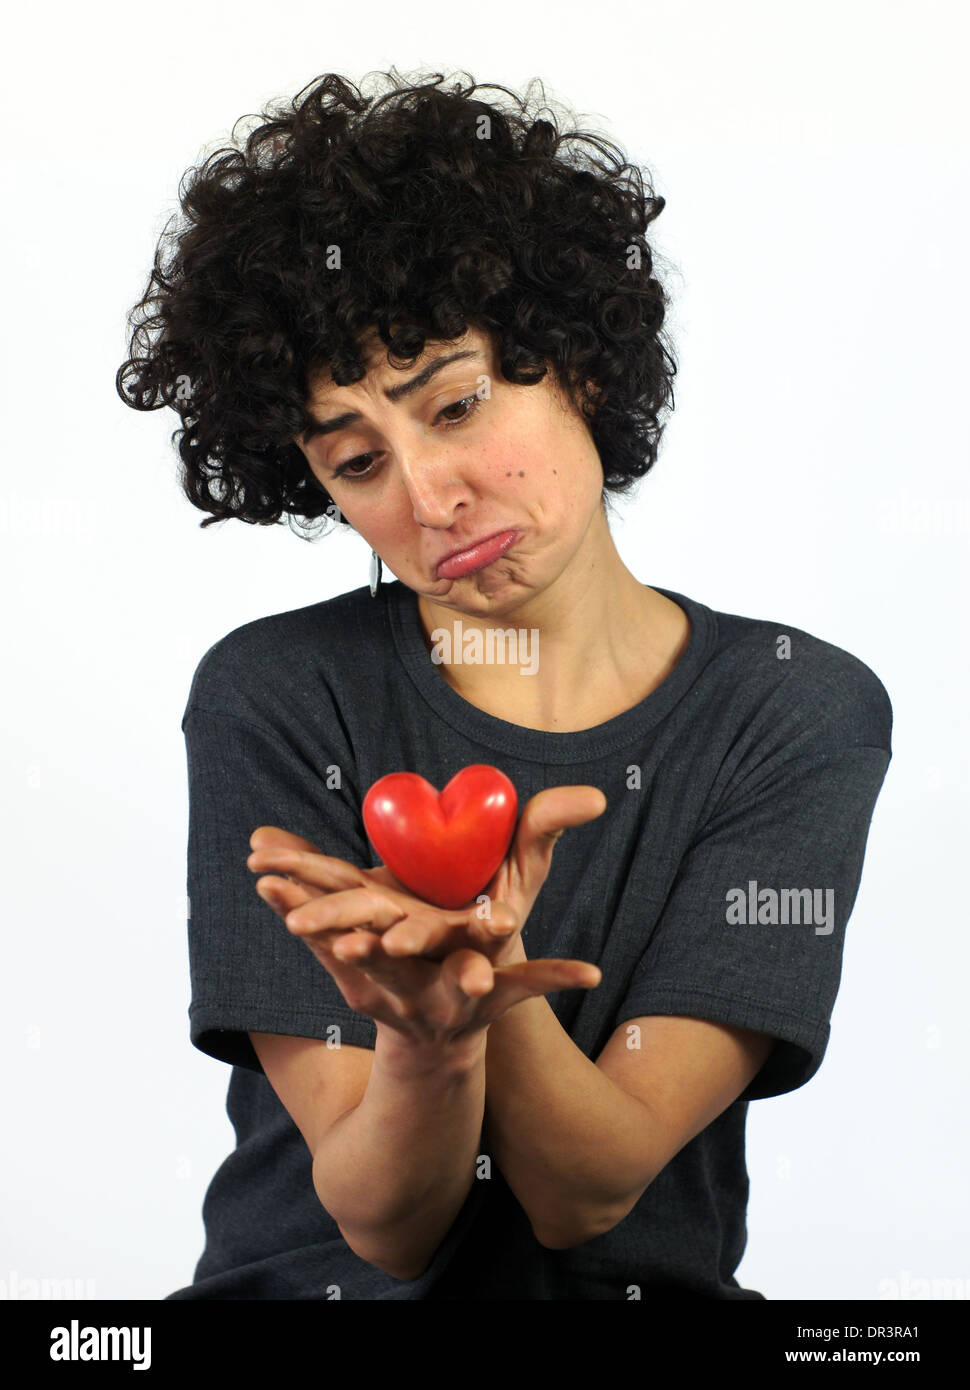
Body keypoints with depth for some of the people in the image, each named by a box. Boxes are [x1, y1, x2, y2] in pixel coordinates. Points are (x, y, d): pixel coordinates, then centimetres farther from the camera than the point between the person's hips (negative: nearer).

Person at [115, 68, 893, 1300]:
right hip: (317, 1286, 0)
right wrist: (423, 1043, -28)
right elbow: (384, 1227, -9)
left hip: (638, 1289, 1)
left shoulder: (801, 711, -5)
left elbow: (586, 1196, -11)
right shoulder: (275, 698, -6)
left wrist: (489, 982, -28)